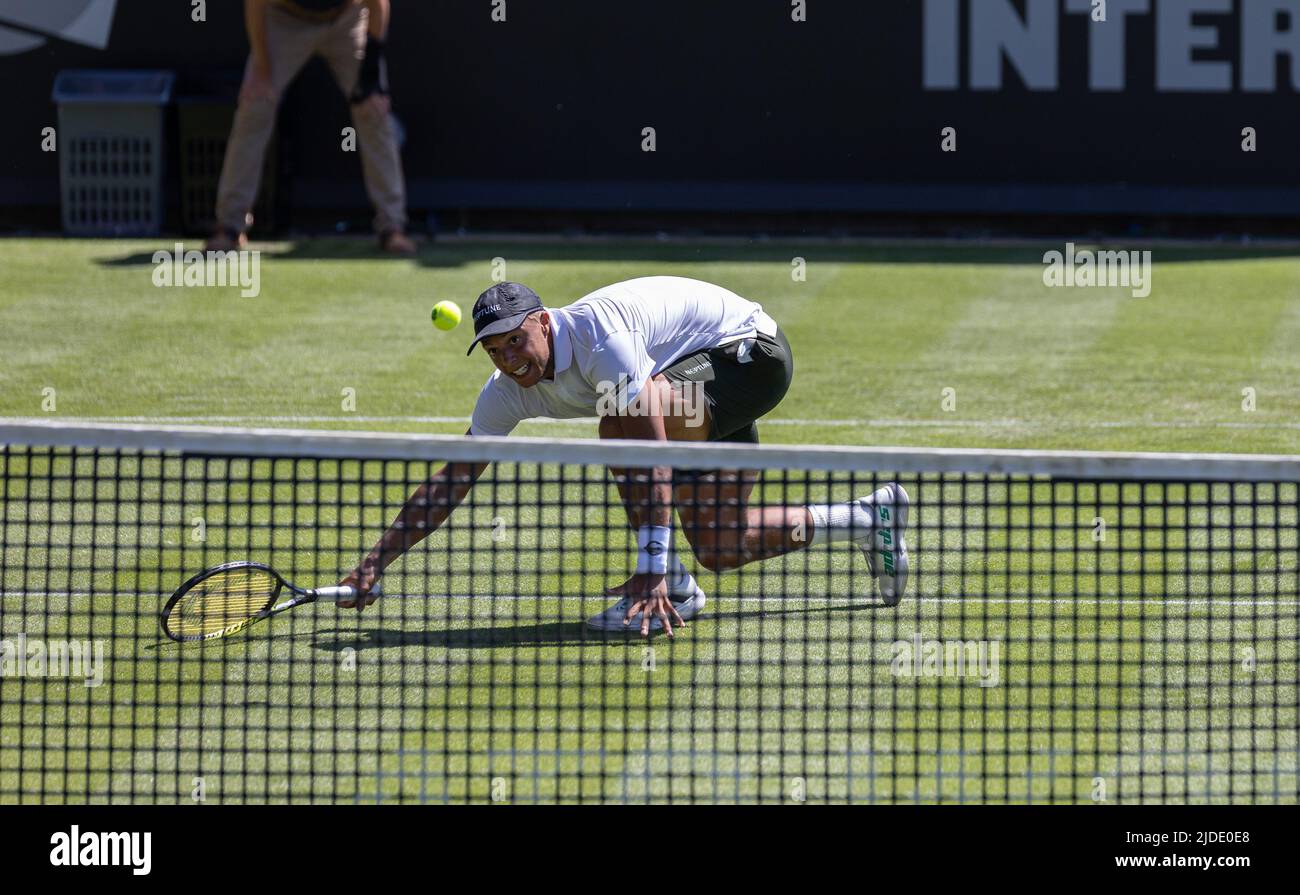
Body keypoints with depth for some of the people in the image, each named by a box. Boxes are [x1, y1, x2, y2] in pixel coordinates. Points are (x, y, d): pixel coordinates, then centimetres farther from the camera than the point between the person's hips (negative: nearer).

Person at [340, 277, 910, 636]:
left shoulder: (599, 339, -35)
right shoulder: (509, 391, -10)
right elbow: (452, 480, -5)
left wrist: (651, 568, -43)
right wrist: (376, 563, -14)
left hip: (750, 348, -9)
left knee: (624, 418, -32)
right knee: (720, 550, 5)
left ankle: (666, 588, -23)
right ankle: (873, 518, 24)